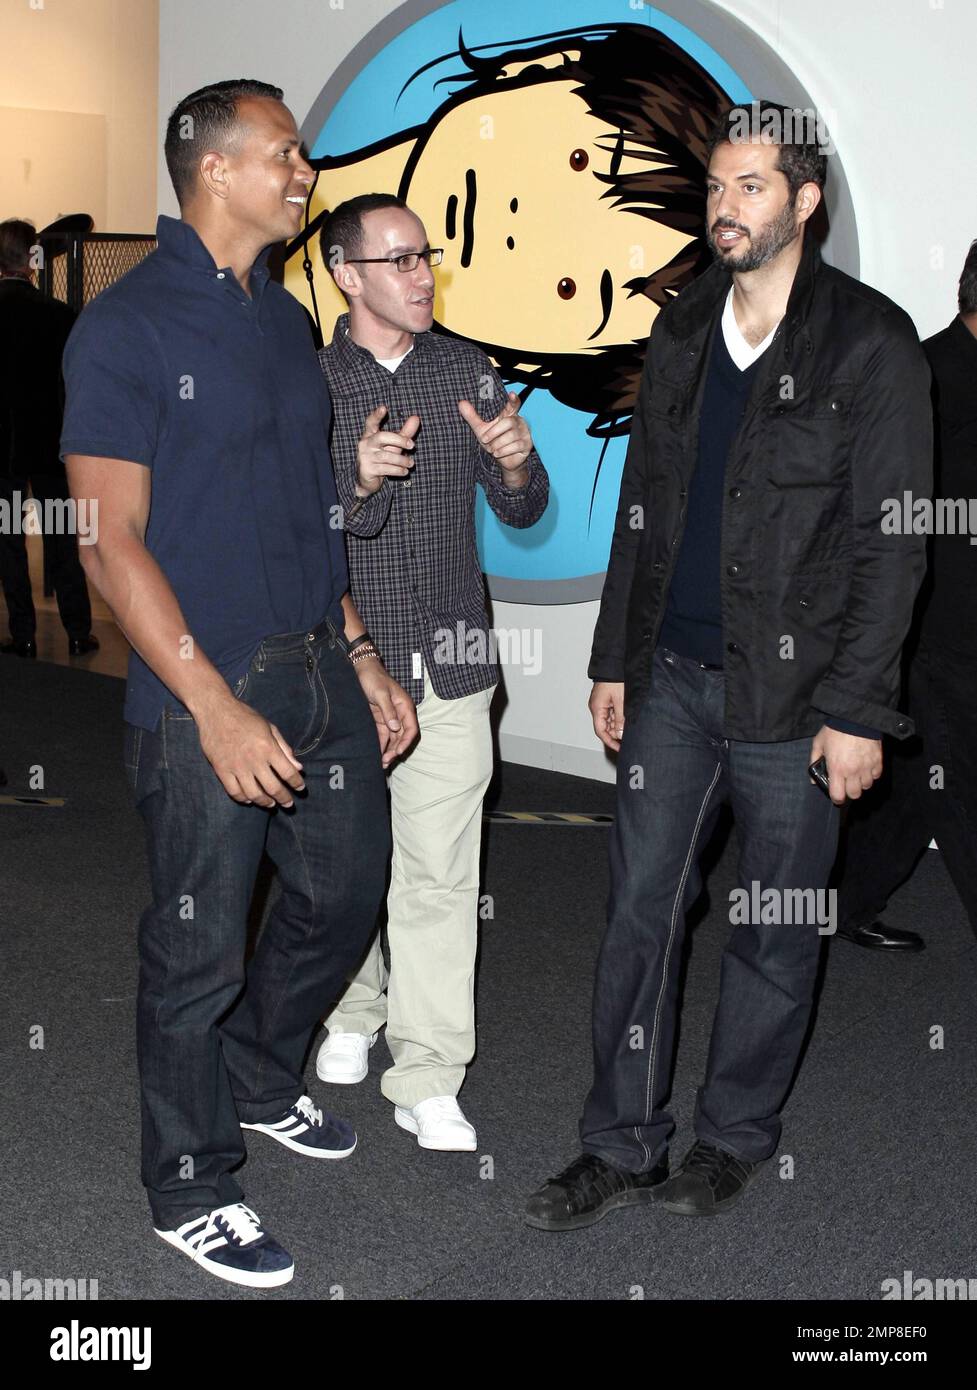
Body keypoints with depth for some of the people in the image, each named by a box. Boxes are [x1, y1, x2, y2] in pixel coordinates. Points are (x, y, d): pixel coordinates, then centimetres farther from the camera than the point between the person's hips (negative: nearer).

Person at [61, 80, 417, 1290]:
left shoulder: (283, 318, 12)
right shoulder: (127, 326, -12)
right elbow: (112, 542, -16)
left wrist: (363, 661, 15)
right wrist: (217, 710, -22)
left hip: (318, 668, 8)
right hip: (205, 690, -8)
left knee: (343, 890, 18)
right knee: (200, 949, 4)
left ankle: (263, 1083, 43)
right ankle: (191, 1190, 23)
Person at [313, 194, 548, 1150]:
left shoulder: (466, 371, 4)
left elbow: (522, 512, 7)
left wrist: (515, 466, -16)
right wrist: (360, 482, -30)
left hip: (449, 670, 1)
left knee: (440, 876, 0)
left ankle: (427, 1079, 10)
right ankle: (353, 1012, 38)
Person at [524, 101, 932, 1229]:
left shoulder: (869, 343, -8)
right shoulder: (681, 333, 9)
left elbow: (890, 542, -10)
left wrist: (858, 711, -13)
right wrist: (613, 661, 11)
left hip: (794, 691, -5)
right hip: (671, 676, 5)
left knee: (775, 930, 9)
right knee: (638, 911, 7)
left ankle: (735, 1137, 27)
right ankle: (623, 1146, 19)